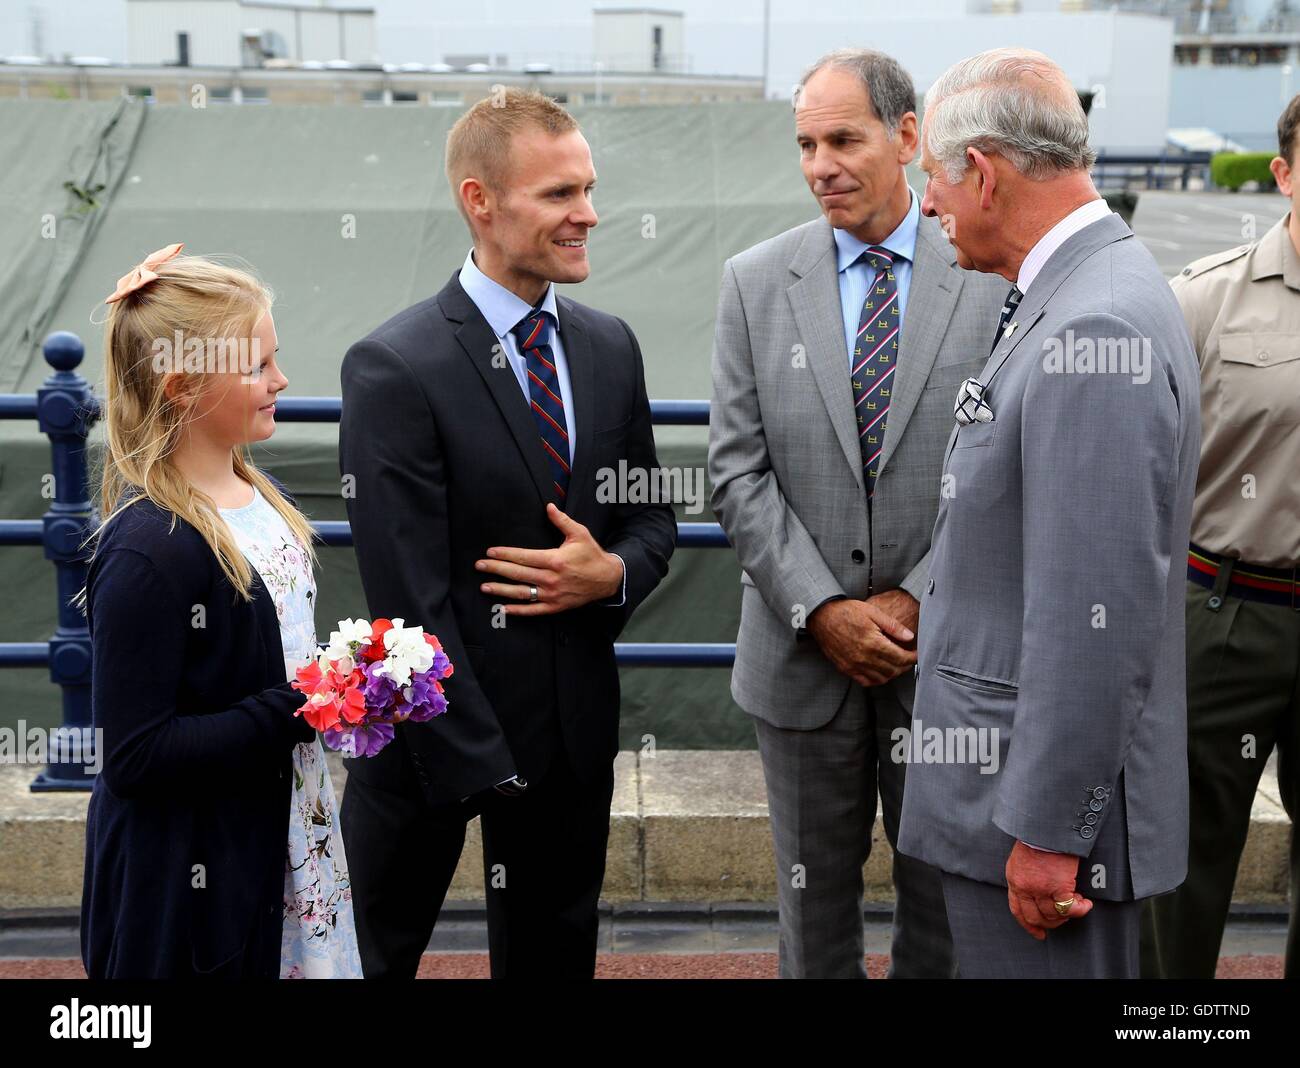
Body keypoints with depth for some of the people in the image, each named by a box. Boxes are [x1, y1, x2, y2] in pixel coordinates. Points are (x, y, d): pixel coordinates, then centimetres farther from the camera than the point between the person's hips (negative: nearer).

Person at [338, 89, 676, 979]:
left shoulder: (611, 346, 3)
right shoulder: (394, 368, -18)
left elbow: (652, 518, 11)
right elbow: (409, 597, -19)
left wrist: (612, 573, -13)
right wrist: (479, 766, -19)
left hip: (575, 724, 6)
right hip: (438, 725, -5)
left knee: (555, 952, 22)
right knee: (376, 951, 14)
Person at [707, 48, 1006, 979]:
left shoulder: (993, 279, -4)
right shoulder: (756, 283, -1)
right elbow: (739, 472, -4)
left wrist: (917, 602, -13)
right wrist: (824, 611, -12)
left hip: (948, 649, -1)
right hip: (803, 654, 1)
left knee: (946, 894, 14)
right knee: (815, 898, 15)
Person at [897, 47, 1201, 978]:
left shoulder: (1093, 333, -23)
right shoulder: (1079, 298, 10)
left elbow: (1099, 614, -26)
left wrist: (1047, 829, -20)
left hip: (1046, 797, -10)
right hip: (1012, 777, 10)